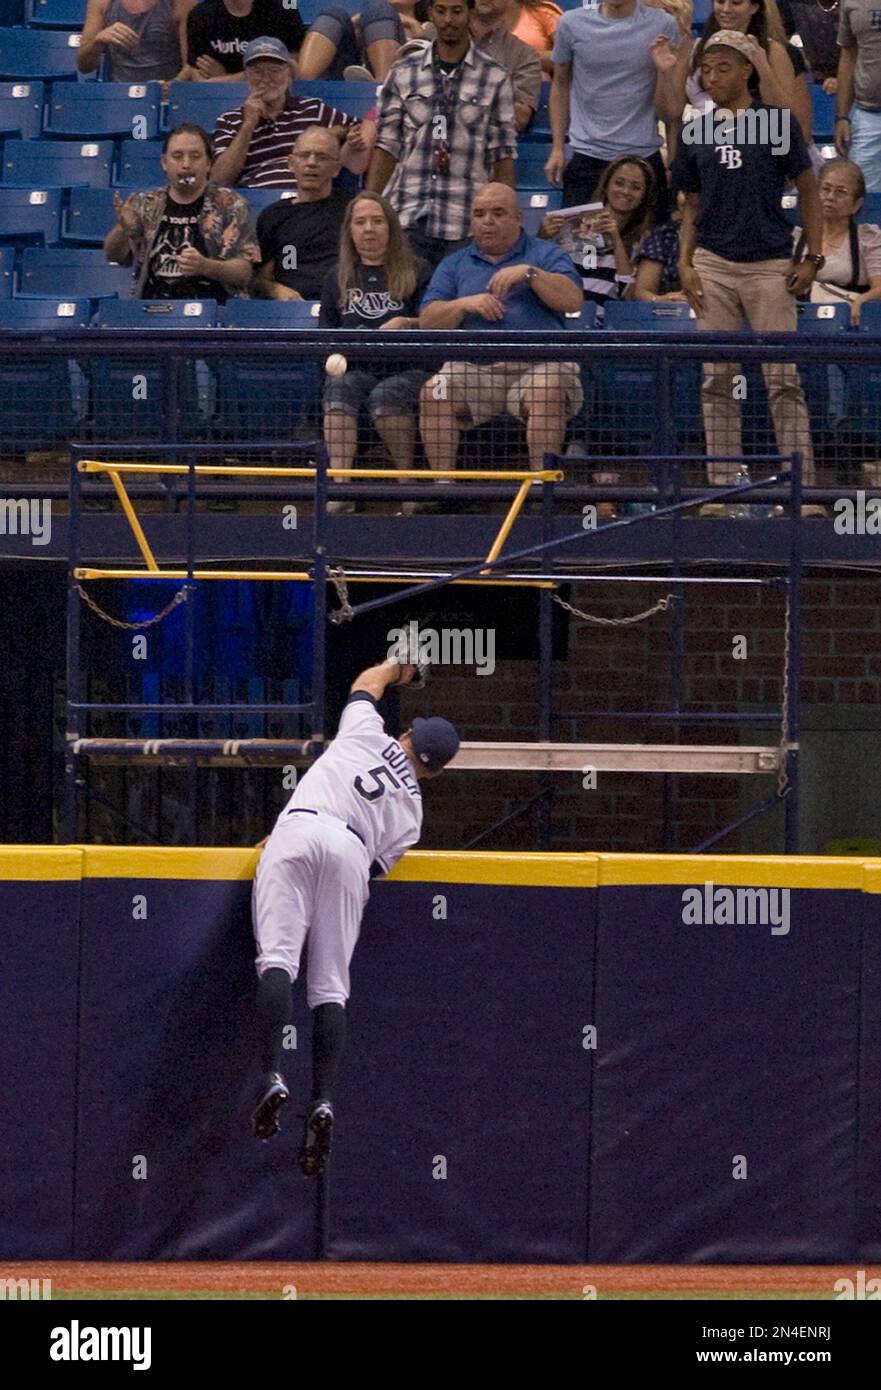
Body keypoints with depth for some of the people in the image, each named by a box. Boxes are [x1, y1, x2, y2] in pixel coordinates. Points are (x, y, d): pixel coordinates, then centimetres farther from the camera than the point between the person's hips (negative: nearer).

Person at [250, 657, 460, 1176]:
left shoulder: (369, 732, 25)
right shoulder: (412, 809, 25)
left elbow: (368, 681, 46)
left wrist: (396, 666, 67)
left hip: (299, 827, -2)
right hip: (353, 851, 2)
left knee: (278, 955, -13)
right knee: (331, 986, 2)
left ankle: (273, 1077, -31)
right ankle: (323, 1103, -15)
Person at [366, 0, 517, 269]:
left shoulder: (494, 79, 4)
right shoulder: (403, 73, 8)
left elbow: (503, 158, 4)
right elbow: (386, 148, 8)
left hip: (466, 226, -1)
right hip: (407, 217, 1)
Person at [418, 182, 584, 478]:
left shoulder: (545, 254, 16)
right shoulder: (455, 265, 23)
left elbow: (574, 300, -1)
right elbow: (427, 321, 12)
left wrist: (530, 274, -12)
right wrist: (464, 304, -6)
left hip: (538, 363, -2)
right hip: (475, 365, 2)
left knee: (548, 389, -36)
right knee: (434, 392, -26)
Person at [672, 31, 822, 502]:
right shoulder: (695, 135, 11)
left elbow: (808, 190, 4)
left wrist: (813, 257, -2)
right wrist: (685, 263, 3)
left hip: (769, 266, -4)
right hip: (713, 266, 4)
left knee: (783, 380, -6)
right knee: (718, 379, 3)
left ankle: (801, 481, -5)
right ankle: (722, 481, 7)